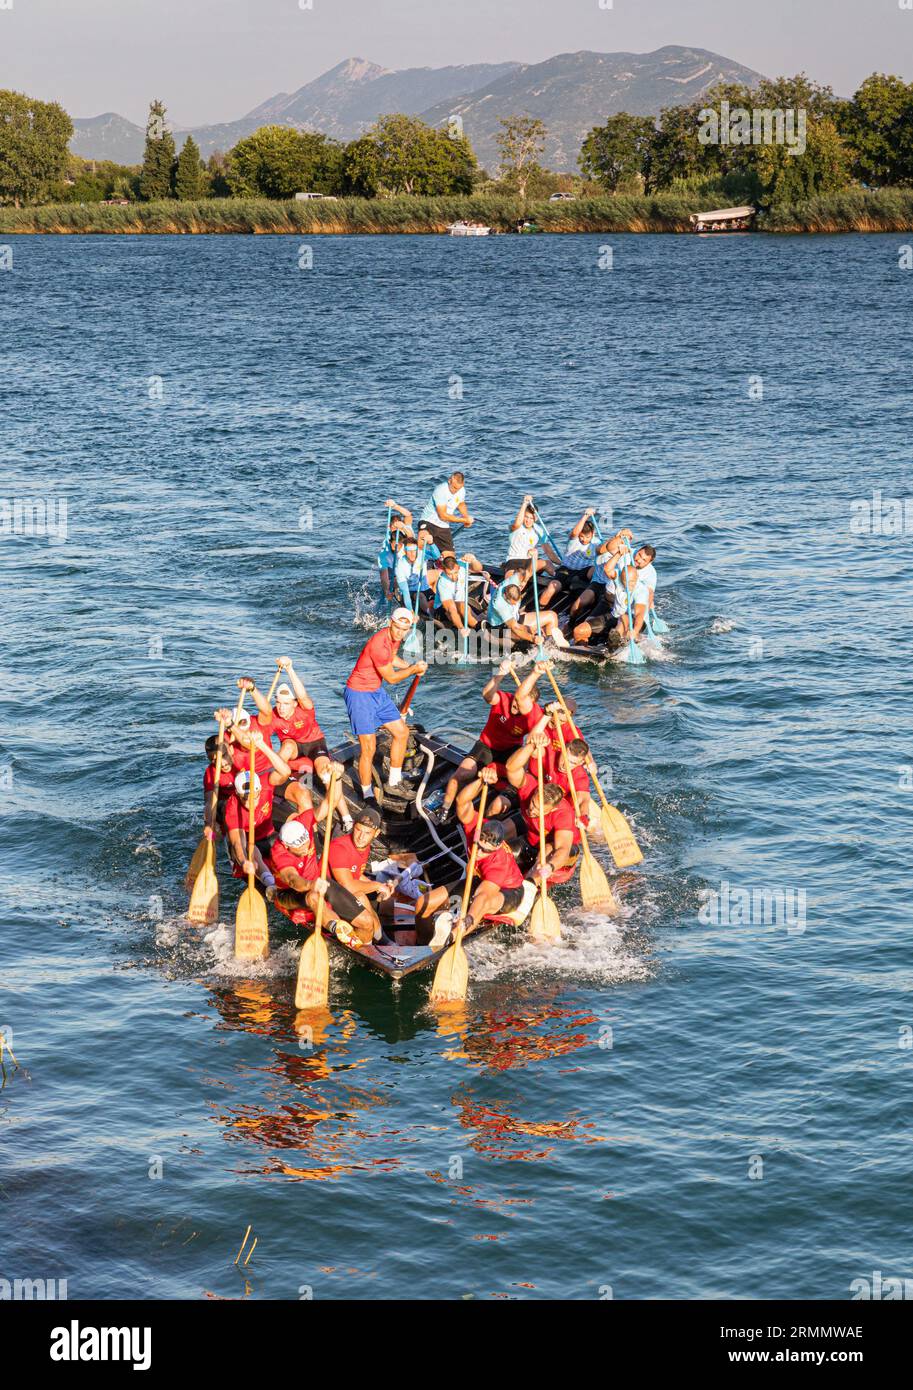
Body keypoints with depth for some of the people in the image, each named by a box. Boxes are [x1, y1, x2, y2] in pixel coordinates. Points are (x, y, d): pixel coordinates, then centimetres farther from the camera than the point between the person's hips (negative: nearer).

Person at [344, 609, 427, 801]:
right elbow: (392, 678, -17)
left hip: (377, 692, 10)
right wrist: (414, 669, -3)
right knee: (369, 748, -9)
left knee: (401, 732, 14)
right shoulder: (380, 645, -30)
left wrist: (410, 666, 7)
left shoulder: (395, 637, -1)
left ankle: (395, 780, 29)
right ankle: (367, 796, 5)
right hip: (359, 695, -10)